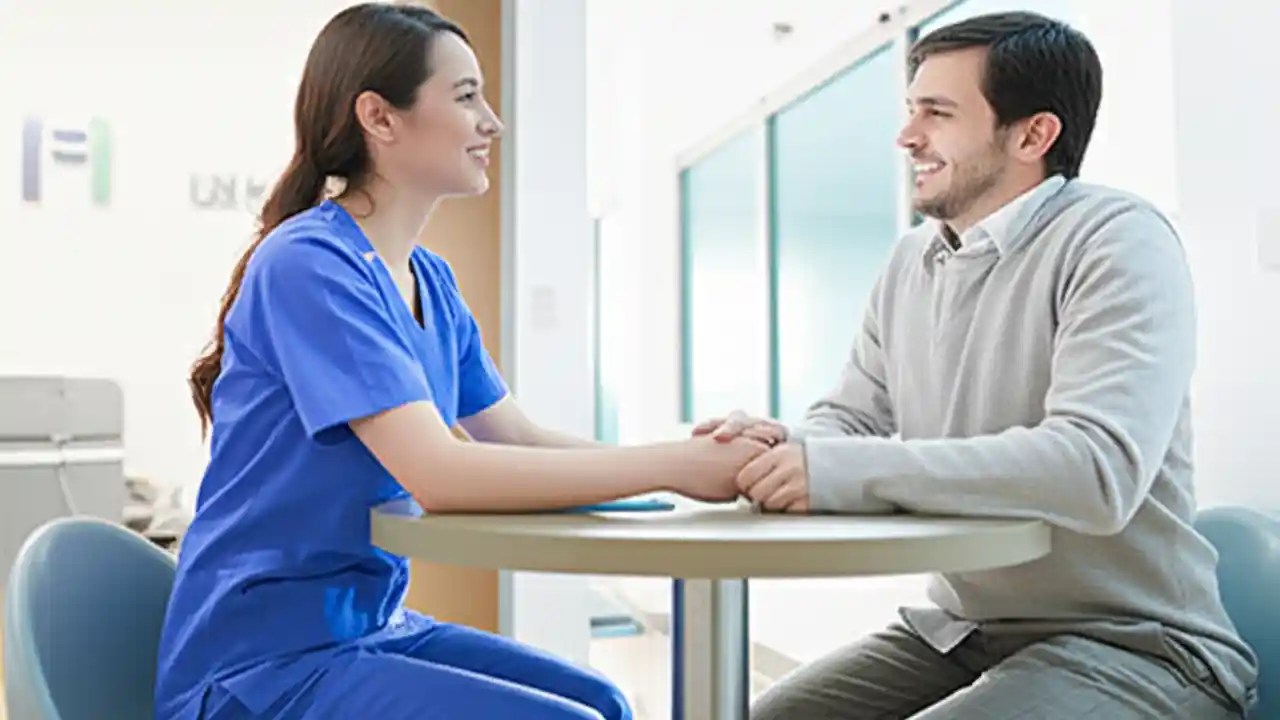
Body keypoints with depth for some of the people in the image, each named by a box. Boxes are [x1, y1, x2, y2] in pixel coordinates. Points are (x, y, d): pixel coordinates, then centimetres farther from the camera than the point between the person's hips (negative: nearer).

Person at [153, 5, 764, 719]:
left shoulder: (431, 281, 6)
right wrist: (673, 465, -26)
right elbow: (435, 473, -29)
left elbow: (520, 438, 6)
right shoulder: (307, 263, -20)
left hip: (372, 627, 8)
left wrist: (704, 454, -8)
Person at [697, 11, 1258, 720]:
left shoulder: (1117, 240, -16)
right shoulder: (910, 261, 7)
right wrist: (788, 449, -17)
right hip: (957, 631, 7)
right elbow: (852, 419, 8)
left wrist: (838, 472, -32)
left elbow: (1101, 469, -30)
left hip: (1126, 643, -6)